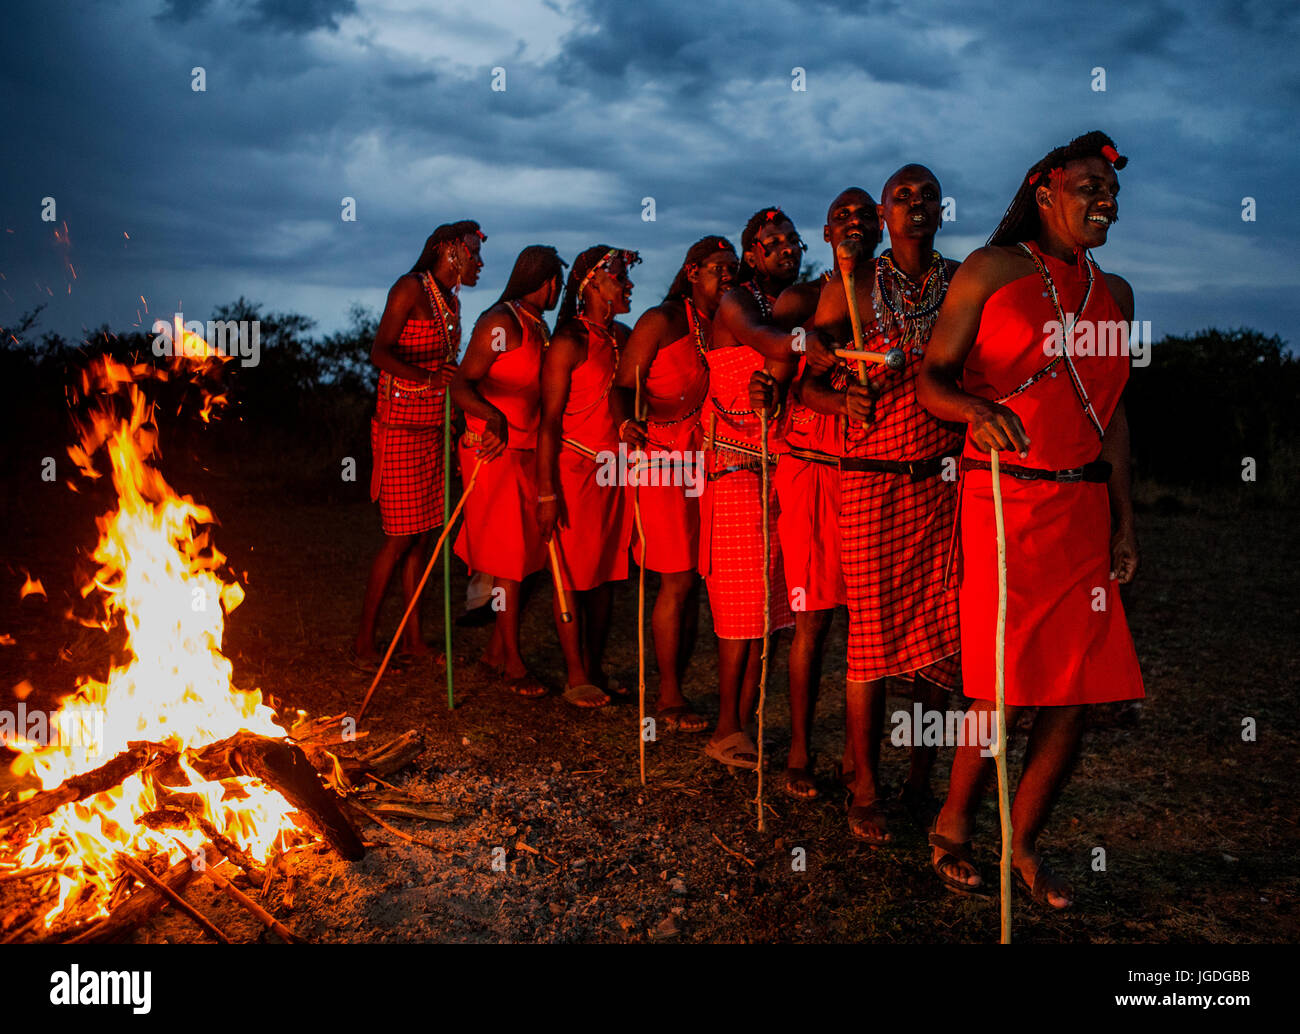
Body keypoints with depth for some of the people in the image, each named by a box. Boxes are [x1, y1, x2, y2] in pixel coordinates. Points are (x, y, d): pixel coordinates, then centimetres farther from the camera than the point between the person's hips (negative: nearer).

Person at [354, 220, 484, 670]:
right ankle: (364, 641, 5)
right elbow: (380, 352, -18)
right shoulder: (411, 288, -8)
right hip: (400, 426, -8)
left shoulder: (452, 300, 15)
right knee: (399, 539, -6)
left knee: (421, 535, 9)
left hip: (434, 428, 8)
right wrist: (425, 376, -33)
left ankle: (412, 636, 16)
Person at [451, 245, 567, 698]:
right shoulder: (500, 323, -13)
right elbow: (461, 384, -17)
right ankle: (512, 662, 8)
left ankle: (496, 650, 23)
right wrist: (494, 418, -34)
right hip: (494, 451, -8)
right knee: (508, 559, -3)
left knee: (526, 554, 10)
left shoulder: (539, 327, 14)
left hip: (527, 451, 8)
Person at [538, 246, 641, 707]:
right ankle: (576, 677, 12)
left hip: (616, 470, 7)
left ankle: (595, 668, 23)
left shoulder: (623, 336, 9)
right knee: (574, 575, 1)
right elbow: (550, 421, -13)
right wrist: (546, 491, -17)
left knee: (606, 572, 11)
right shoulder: (569, 343, -11)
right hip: (575, 467, -7)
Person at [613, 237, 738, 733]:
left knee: (692, 580, 8)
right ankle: (668, 699, 6)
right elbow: (623, 386, -9)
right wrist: (628, 421, -28)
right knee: (678, 580, -6)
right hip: (661, 455, -7)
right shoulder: (663, 321, -6)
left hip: (703, 458, 7)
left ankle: (673, 691, 19)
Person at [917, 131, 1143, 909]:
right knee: (1006, 687, -7)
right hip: (1003, 497, -5)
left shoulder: (1114, 293, 16)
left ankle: (1024, 844, 20)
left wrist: (1124, 518, 12)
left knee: (1078, 691, 2)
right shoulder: (991, 270, 1)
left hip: (1084, 506, 5)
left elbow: (1113, 413, 17)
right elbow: (931, 378, -3)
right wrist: (978, 409, -25)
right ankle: (953, 828, 17)